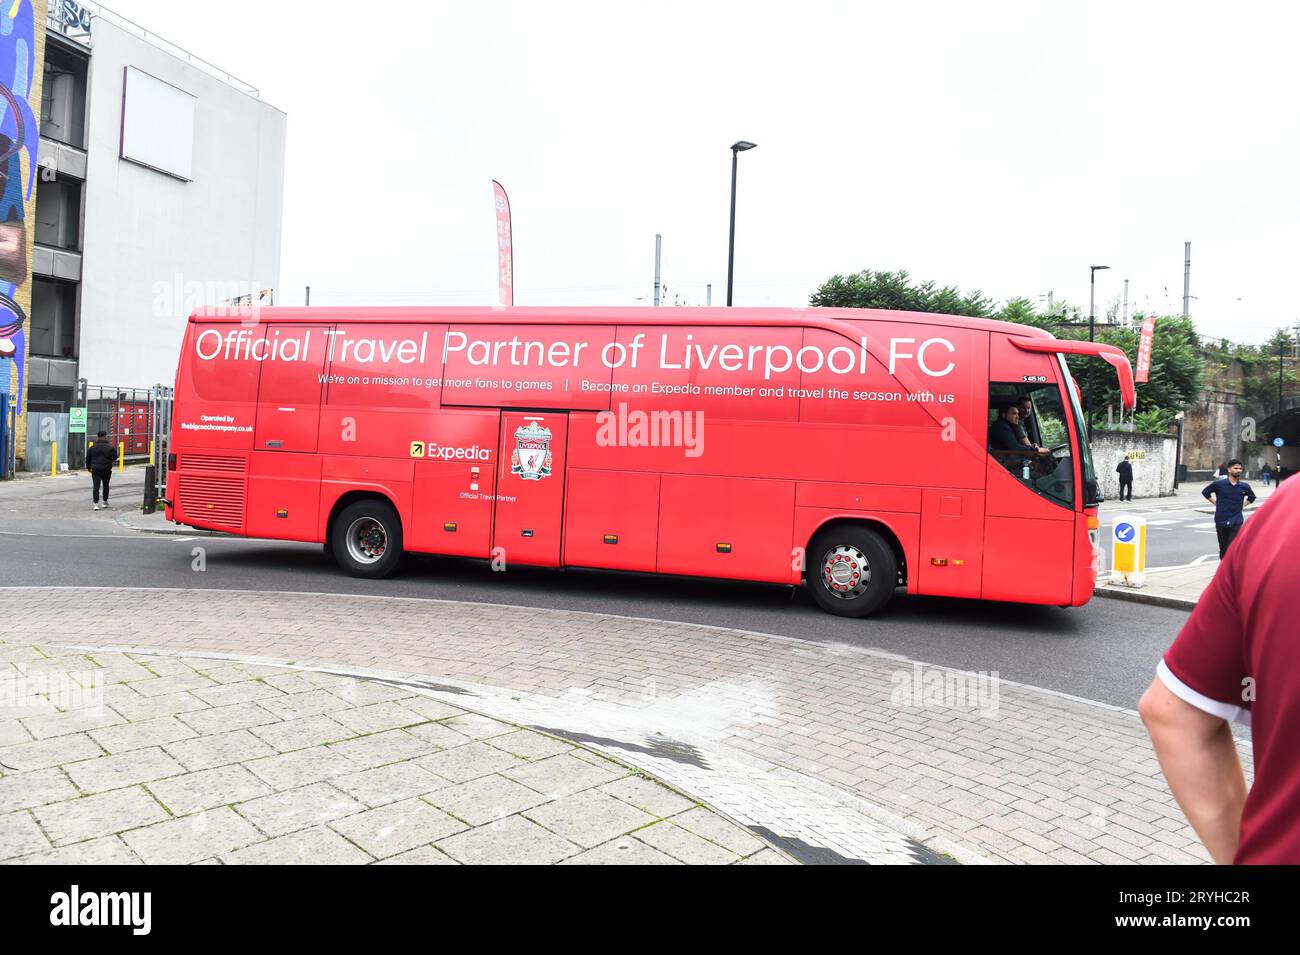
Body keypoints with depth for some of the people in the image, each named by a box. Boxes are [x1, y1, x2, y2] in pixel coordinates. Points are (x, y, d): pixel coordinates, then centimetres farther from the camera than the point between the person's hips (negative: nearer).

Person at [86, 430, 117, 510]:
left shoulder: (93, 447, 1)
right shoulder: (110, 447, -7)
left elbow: (88, 458, 7)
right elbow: (115, 457, -3)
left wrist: (89, 467, 20)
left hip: (95, 470, 1)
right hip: (106, 469, -1)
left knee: (96, 486, -3)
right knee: (105, 485, 15)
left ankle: (96, 504, -15)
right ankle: (105, 502, 24)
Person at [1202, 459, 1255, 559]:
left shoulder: (1244, 486, 1)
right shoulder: (1219, 484, -5)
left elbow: (1252, 497, 22)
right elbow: (1205, 492, 11)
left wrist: (1242, 505, 10)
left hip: (1237, 522, 0)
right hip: (1221, 521, 0)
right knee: (1223, 548, 13)